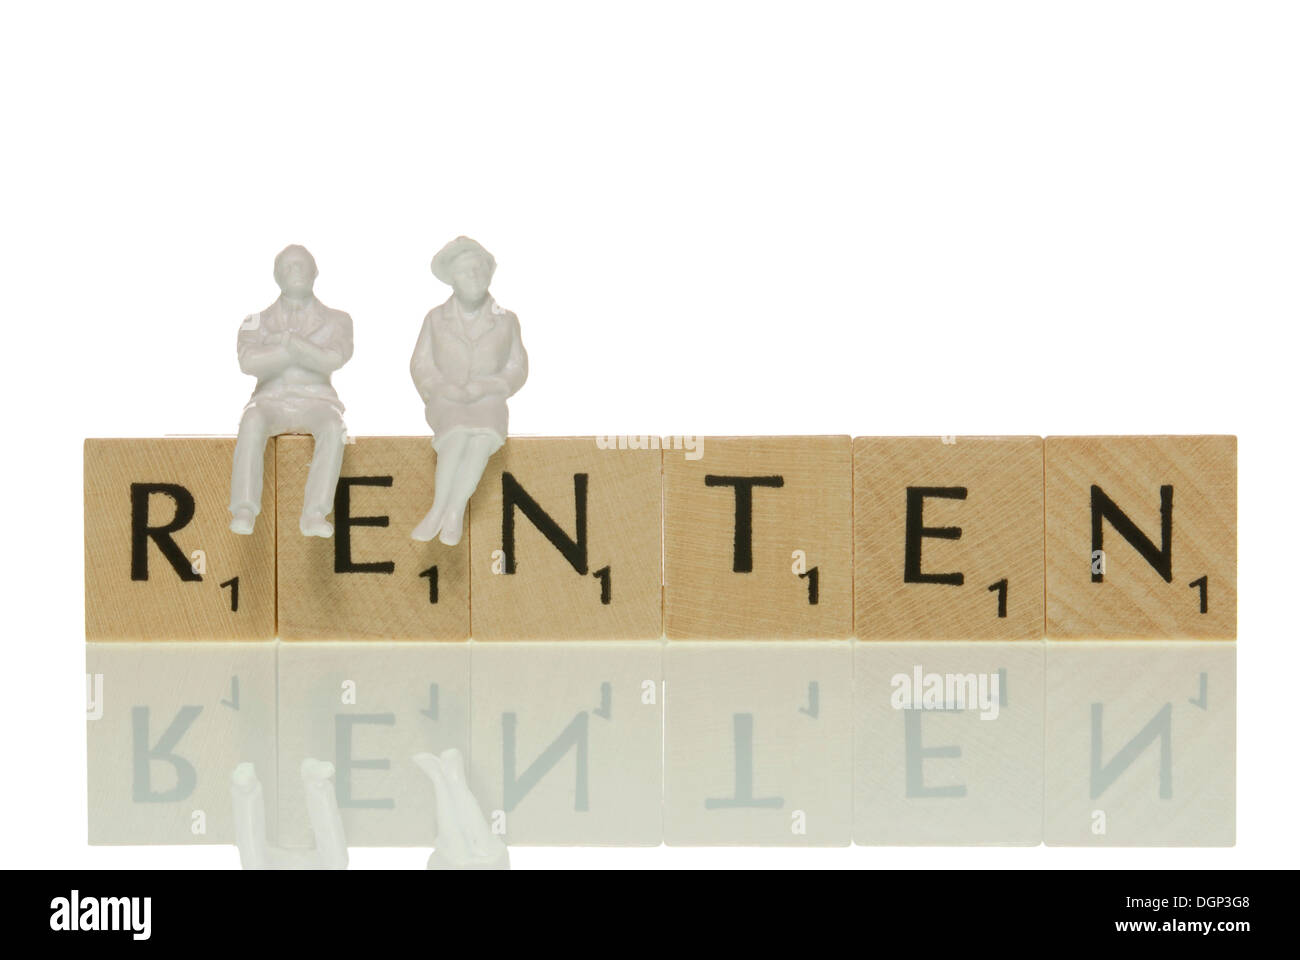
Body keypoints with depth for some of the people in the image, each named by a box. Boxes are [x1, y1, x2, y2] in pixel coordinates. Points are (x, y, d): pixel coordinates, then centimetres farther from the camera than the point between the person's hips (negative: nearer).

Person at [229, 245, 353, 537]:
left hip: (316, 401, 0)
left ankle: (314, 515, -46)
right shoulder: (257, 323, 12)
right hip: (271, 401, 0)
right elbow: (249, 363, -10)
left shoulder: (336, 321, 10)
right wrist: (302, 351, -11)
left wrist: (287, 340, -15)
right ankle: (244, 512, -45)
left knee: (332, 428, -37)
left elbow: (334, 359, -11)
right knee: (252, 424, -37)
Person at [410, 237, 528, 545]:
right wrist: (445, 389, -13)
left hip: (488, 403, 1)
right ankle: (441, 511, -26)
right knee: (456, 436, -36)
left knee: (484, 438, -36)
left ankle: (453, 512, -29)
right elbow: (421, 367, 7)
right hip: (445, 404, 0)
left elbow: (517, 370, 7)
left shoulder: (505, 321, 6)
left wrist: (483, 387, -11)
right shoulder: (436, 319, 5)